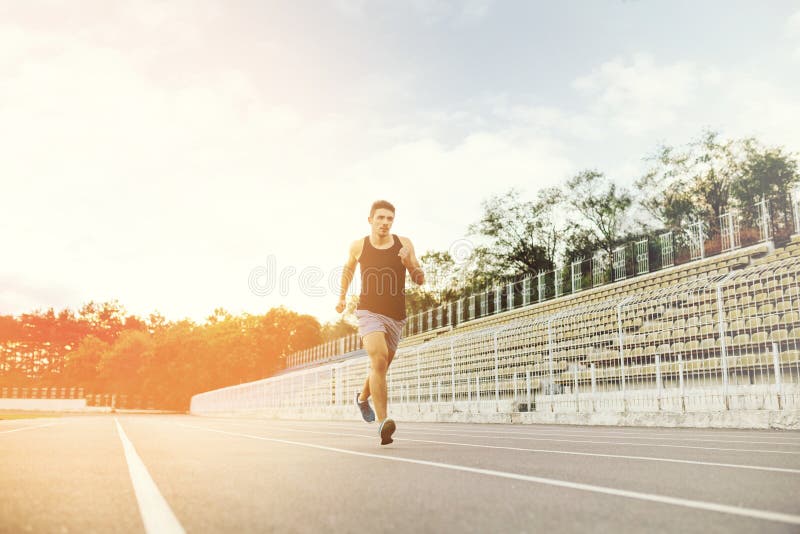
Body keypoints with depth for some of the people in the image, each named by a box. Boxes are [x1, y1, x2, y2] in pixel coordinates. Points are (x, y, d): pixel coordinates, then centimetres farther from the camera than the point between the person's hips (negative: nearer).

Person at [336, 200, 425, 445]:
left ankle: (362, 397, 47)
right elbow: (347, 269, 22)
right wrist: (342, 297, 23)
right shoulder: (358, 246, 1)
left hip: (396, 316, 3)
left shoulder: (404, 243, 2)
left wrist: (409, 263, -15)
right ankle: (382, 421, -26)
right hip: (369, 312, -3)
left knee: (381, 368, 16)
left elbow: (420, 280, 3)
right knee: (379, 359, -25)